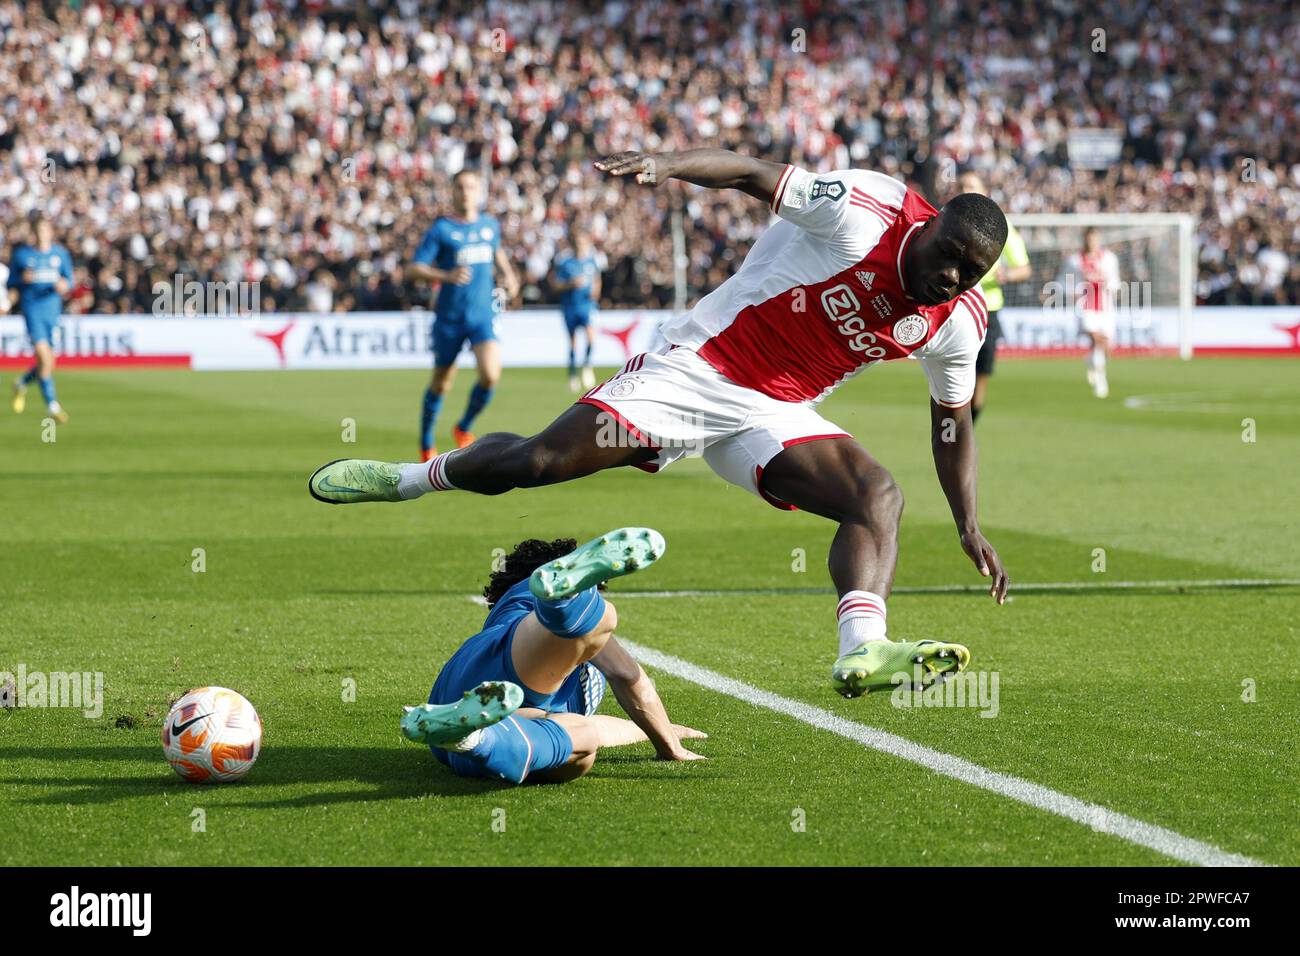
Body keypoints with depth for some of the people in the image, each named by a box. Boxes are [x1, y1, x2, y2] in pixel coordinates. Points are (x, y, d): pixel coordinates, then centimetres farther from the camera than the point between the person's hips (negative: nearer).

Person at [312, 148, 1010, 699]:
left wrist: (969, 525, 12)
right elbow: (750, 173, -15)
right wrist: (665, 163, -32)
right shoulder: (867, 210, -16)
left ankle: (862, 651, -40)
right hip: (698, 369, -4)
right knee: (535, 463, -8)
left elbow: (952, 420, 16)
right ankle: (414, 477, 20)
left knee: (878, 497, -22)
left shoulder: (957, 321, 1)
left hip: (775, 415, 5)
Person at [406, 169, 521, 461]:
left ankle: (464, 428, 6)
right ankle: (426, 445, 28)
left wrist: (508, 274, 12)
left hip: (483, 316, 2)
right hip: (449, 318, -2)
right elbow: (412, 271, -13)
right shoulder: (440, 229, -7)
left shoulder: (490, 225, 7)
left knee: (491, 375, -19)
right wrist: (446, 276, -29)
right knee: (441, 384, 7)